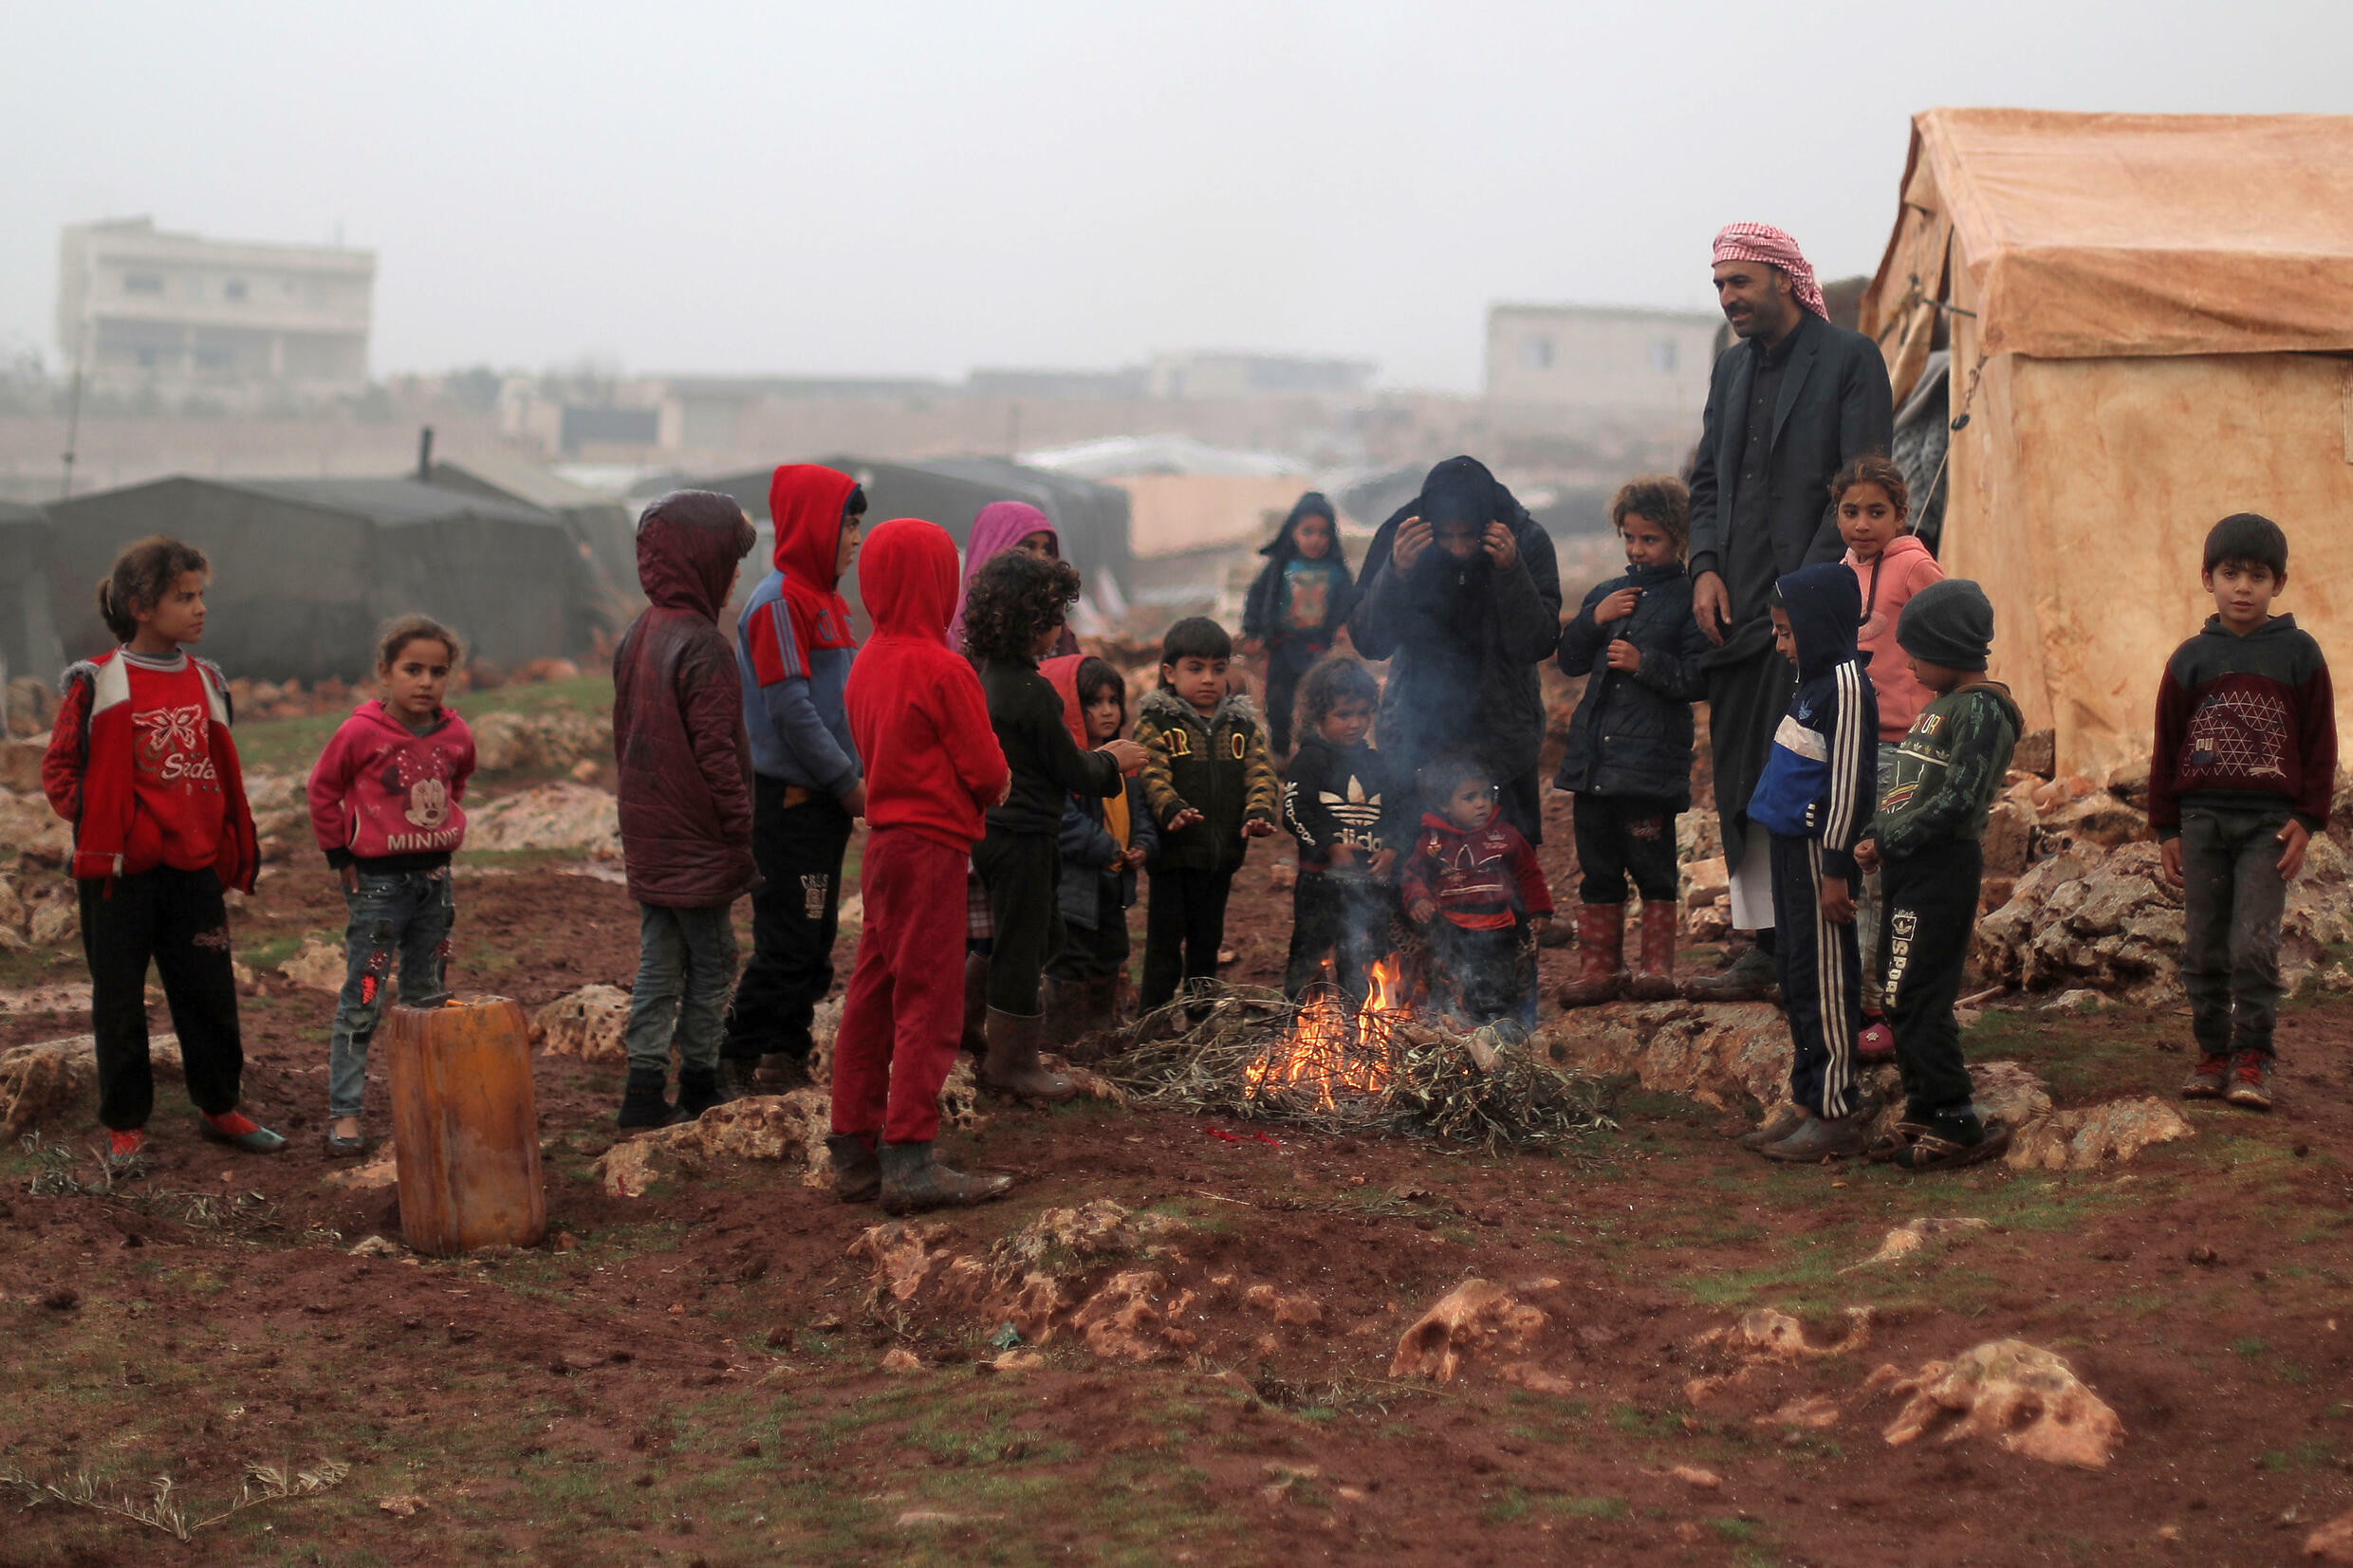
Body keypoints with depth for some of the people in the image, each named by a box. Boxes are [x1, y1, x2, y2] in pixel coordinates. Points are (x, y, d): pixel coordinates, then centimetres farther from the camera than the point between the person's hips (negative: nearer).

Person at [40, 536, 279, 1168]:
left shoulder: (207, 682, 8)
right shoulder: (97, 683, -6)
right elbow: (58, 767, 1)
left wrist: (234, 853, 11)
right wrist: (93, 820, -10)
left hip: (194, 870, 4)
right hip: (118, 873, -4)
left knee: (210, 996, 8)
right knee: (119, 1003, 5)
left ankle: (218, 1109, 24)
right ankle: (125, 1127, 16)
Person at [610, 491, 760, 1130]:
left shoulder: (635, 639, 8)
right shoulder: (704, 646, -18)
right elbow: (718, 749, -19)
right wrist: (740, 831, -13)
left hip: (647, 834, 8)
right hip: (699, 839, -8)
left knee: (658, 963, 10)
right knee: (711, 963, 5)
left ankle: (646, 1087, 7)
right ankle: (699, 1083, 12)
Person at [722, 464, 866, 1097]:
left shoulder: (826, 599, 16)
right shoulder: (781, 601, -14)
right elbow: (789, 707, -19)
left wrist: (855, 780, 11)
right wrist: (848, 783, -15)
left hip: (824, 800, 10)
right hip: (791, 800, -10)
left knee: (814, 937, 12)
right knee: (787, 938, -7)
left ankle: (786, 1053, 19)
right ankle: (748, 1060, -1)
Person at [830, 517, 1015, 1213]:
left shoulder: (866, 665, 10)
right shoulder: (943, 670, -15)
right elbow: (987, 772, -14)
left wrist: (983, 785, 9)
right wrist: (995, 786, 9)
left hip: (882, 841, 8)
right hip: (931, 847, -8)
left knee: (872, 1000, 11)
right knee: (927, 1005, -5)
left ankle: (855, 1153, 15)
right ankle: (909, 1163, -7)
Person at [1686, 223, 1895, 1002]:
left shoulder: (1850, 359, -4)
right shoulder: (1731, 367, 17)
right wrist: (1705, 567, 3)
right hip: (1738, 606, 7)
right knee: (1743, 782, 7)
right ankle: (1765, 945, 14)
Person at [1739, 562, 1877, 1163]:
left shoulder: (1845, 685, -17)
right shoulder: (1812, 680, 14)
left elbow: (1849, 782, -20)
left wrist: (1835, 870, -20)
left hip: (1821, 852, -10)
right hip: (1793, 844, 10)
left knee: (1824, 977, -4)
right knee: (1795, 972, 14)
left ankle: (1835, 1114, 1)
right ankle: (1806, 1099, 23)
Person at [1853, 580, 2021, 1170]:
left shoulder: (1982, 710, -13)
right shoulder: (1940, 705, 17)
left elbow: (1957, 800, -20)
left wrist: (1888, 843, -17)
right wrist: (1880, 838, 3)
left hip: (1944, 867, -10)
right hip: (1910, 870, 10)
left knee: (1916, 1000, -9)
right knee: (1904, 1000, 12)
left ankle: (1959, 1125, -5)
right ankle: (1923, 1113, 21)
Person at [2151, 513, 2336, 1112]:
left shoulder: (2298, 653, 1)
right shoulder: (2191, 658, 5)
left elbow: (2320, 743, 3)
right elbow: (2167, 746, 9)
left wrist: (2308, 819, -3)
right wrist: (2166, 828, 7)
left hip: (2269, 822, -2)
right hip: (2202, 819, 2)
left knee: (2254, 944, -8)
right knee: (2204, 945, 5)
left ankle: (2252, 1057, 1)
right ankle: (2213, 1052, 15)